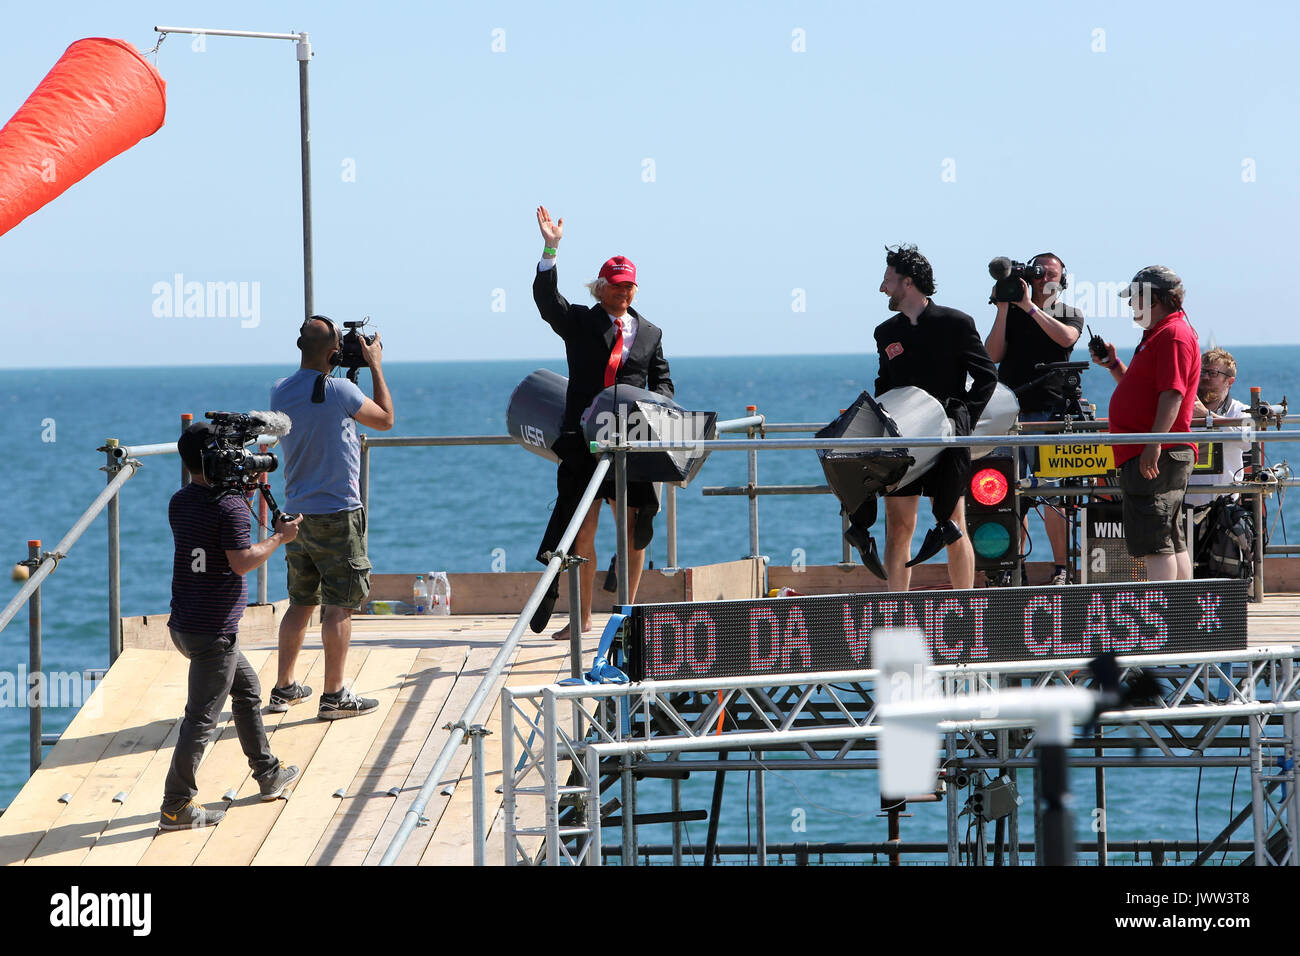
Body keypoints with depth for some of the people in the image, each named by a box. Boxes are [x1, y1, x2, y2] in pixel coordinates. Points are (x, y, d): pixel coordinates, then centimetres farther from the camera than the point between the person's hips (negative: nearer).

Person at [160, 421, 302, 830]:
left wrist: (243, 491, 15)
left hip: (185, 624, 9)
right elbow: (242, 562, -23)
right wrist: (280, 538, -9)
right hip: (213, 632, -9)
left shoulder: (179, 503, 7)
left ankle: (268, 774, 36)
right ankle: (176, 807, -3)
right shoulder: (230, 506, -18)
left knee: (247, 689, 25)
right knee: (202, 717, -4)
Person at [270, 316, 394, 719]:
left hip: (297, 514, 7)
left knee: (300, 602, 16)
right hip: (337, 514, -7)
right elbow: (385, 419, 0)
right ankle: (334, 695, -1)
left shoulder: (280, 392, 2)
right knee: (340, 606, -1)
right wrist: (375, 367, 6)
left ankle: (284, 687, 19)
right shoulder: (340, 391, -17)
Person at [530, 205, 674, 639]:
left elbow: (662, 382, 20)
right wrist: (551, 249, -16)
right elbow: (546, 297, -4)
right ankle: (583, 617, 2)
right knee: (583, 529, -3)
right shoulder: (579, 322, 10)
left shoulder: (650, 334, 17)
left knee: (633, 529, 1)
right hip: (585, 436, -2)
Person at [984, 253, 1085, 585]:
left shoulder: (1071, 315, 11)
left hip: (1048, 411, -3)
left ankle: (1061, 567, -2)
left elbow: (1065, 337, -13)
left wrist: (1030, 307, -13)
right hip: (1010, 413, 3)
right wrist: (1003, 308, -3)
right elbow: (993, 354, 3)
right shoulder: (1012, 314, 16)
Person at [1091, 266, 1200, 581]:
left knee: (1154, 543, -14)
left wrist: (1154, 443, -28)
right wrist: (1113, 365, 19)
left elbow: (1172, 394, -22)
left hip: (1157, 456, -11)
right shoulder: (1158, 334, 22)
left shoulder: (1174, 335, -12)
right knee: (1173, 542, 13)